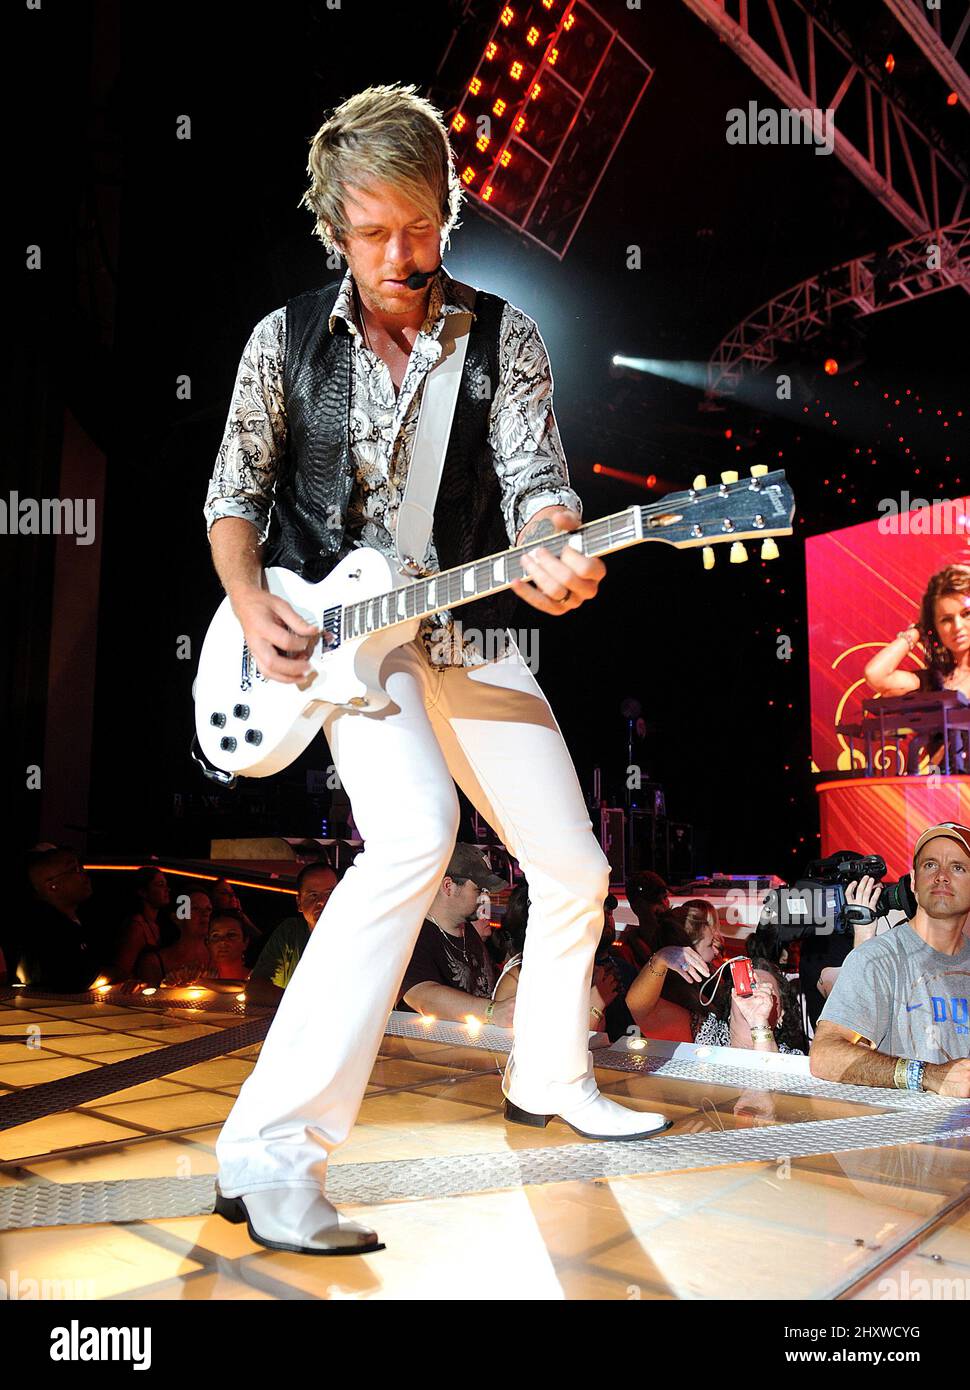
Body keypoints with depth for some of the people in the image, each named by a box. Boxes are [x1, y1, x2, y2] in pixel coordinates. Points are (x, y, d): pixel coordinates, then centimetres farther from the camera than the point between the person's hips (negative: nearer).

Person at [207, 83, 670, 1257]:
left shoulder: (503, 335, 2)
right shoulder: (286, 339, 1)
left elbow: (535, 479, -8)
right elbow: (233, 495, 7)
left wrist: (552, 555, -32)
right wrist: (251, 607, -11)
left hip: (470, 636, 4)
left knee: (573, 870, 6)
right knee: (416, 835, -32)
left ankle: (550, 1081, 32)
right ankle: (269, 1155, -25)